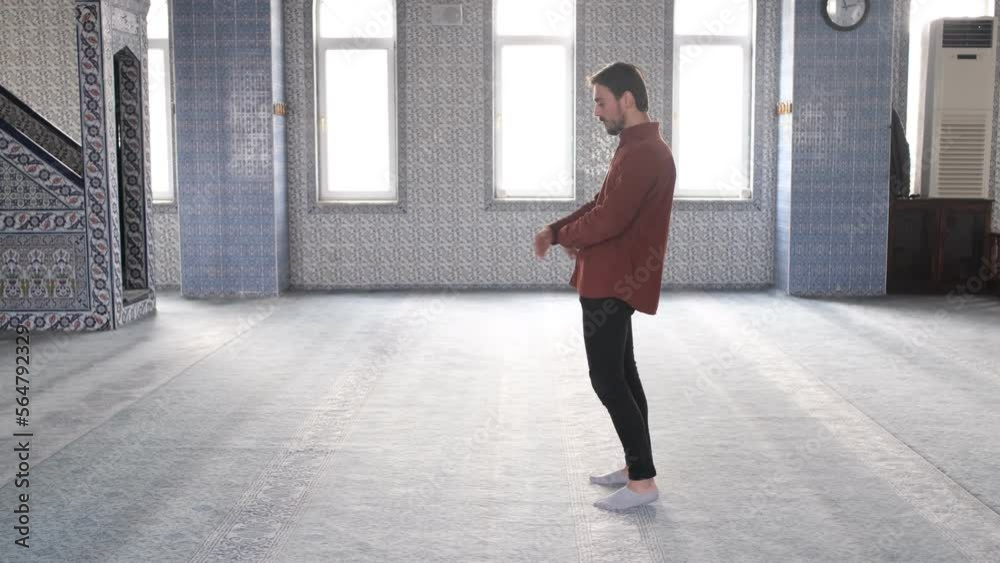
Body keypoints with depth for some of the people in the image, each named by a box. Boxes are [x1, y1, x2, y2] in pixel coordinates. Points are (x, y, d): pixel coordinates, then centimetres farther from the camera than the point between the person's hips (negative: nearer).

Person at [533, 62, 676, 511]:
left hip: (613, 285, -11)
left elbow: (608, 219, -26)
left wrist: (566, 236, -7)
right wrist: (556, 229, 5)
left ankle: (643, 481, 0)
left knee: (607, 381, -7)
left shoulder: (645, 153, -20)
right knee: (621, 375, 16)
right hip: (613, 281, 11)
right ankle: (636, 467, 25)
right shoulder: (637, 149, 16)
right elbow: (600, 204, 20)